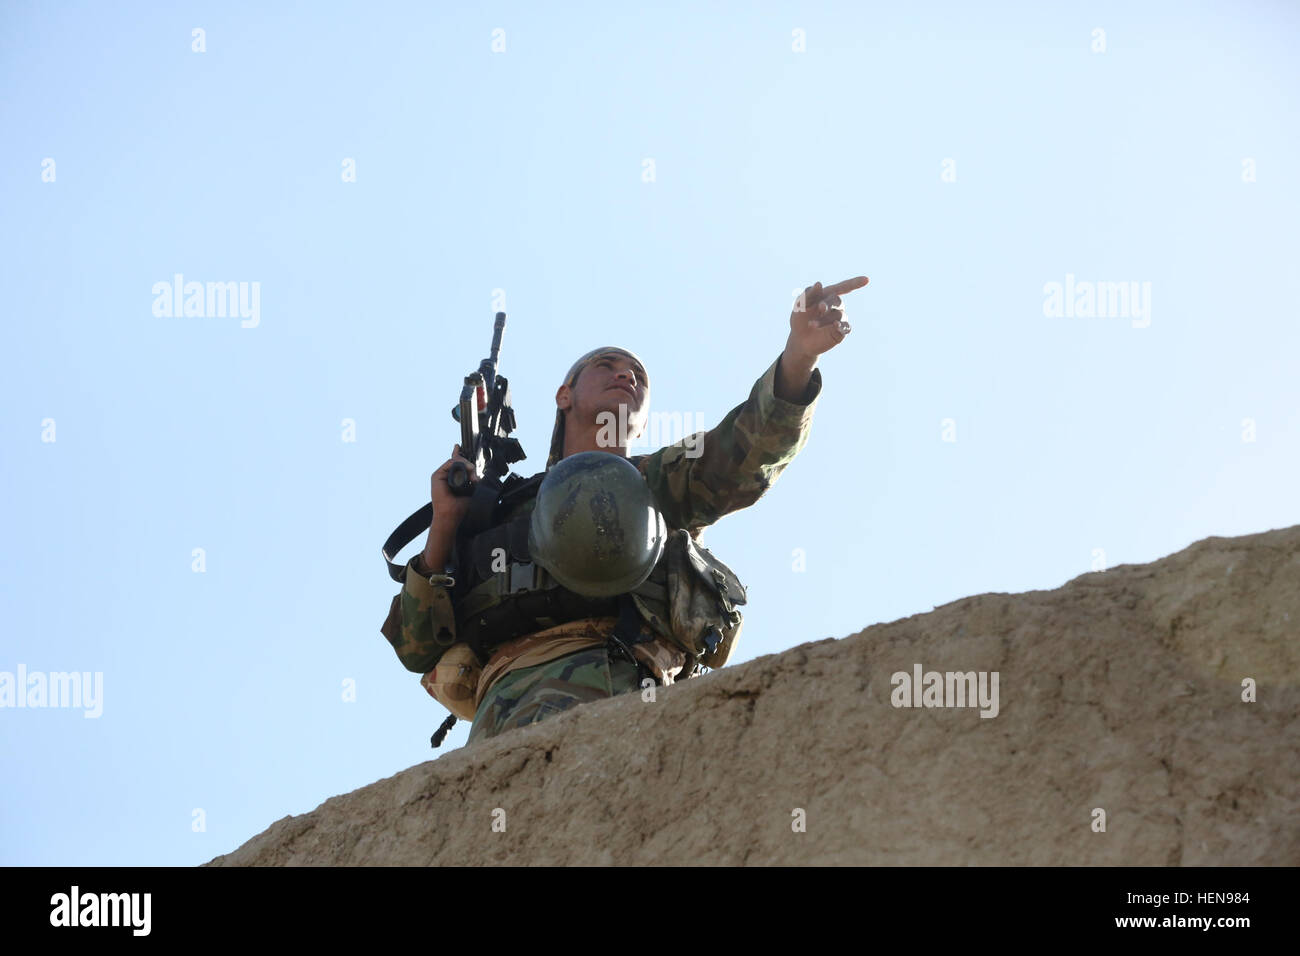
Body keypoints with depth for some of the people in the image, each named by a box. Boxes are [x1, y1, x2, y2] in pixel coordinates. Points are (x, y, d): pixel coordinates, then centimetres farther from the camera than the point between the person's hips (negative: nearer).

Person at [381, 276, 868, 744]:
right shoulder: (504, 512, 38)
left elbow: (750, 446, 14)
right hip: (525, 686, 1)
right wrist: (444, 526, 15)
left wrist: (799, 354, -5)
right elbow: (420, 649, 28)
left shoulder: (657, 481, 37)